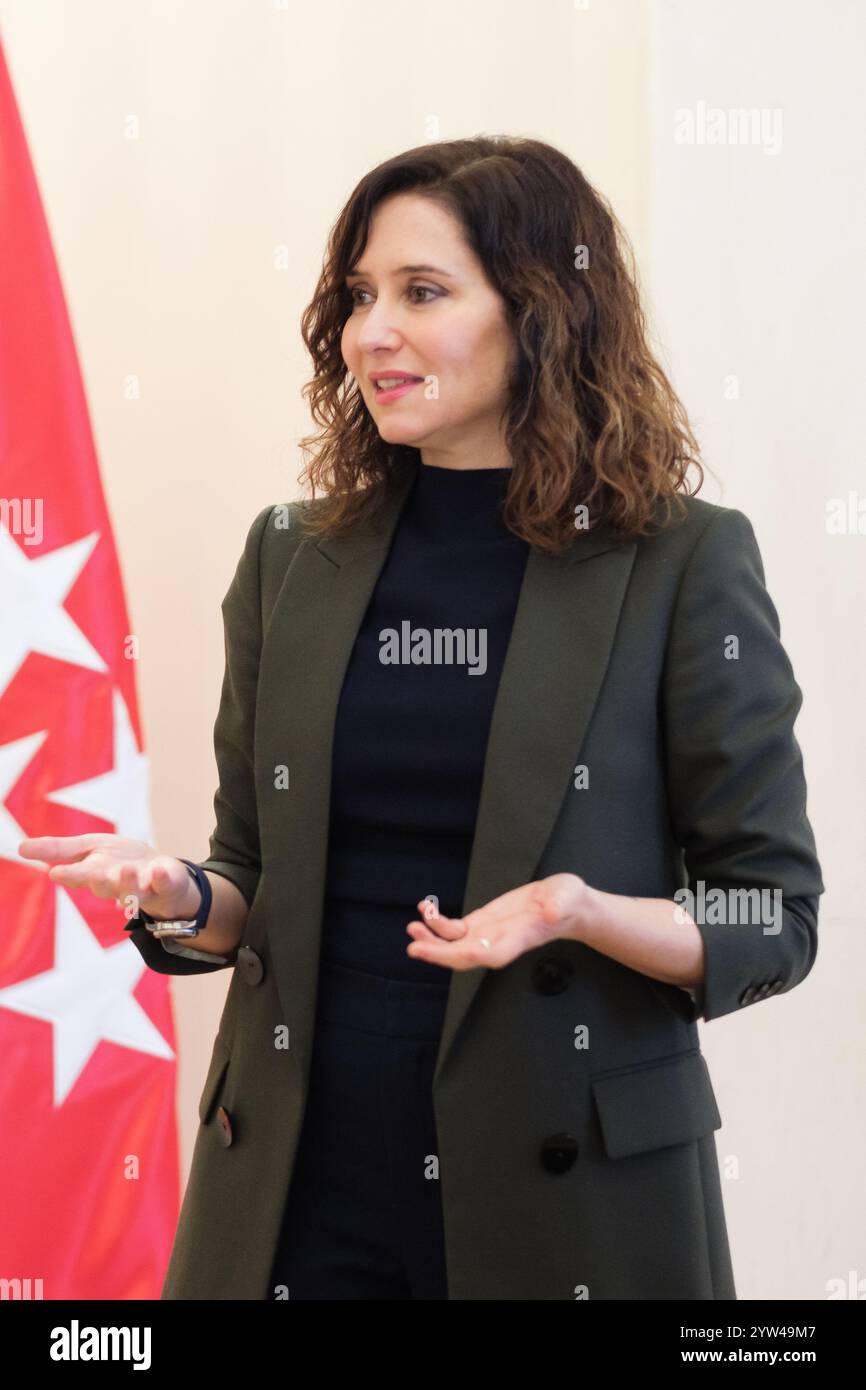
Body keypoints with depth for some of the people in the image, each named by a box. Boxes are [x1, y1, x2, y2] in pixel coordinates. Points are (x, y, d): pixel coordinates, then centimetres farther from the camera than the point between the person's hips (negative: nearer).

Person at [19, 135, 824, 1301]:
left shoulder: (685, 564, -6)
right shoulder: (292, 558, 6)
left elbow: (774, 919, -4)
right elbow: (258, 889, 13)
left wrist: (585, 914, -22)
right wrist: (180, 897, -9)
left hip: (570, 1198, -3)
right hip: (298, 1180, 3)